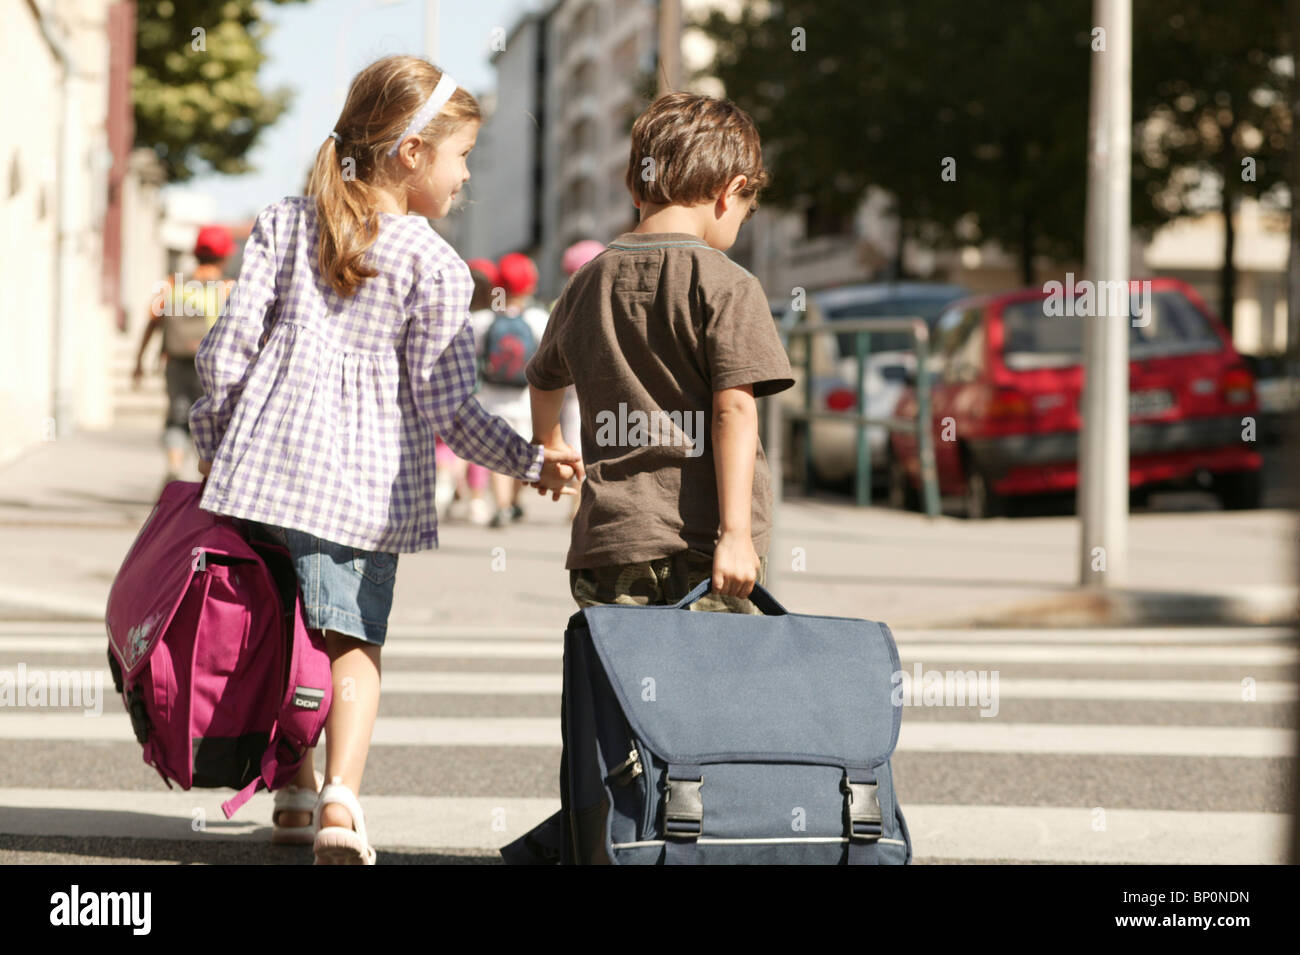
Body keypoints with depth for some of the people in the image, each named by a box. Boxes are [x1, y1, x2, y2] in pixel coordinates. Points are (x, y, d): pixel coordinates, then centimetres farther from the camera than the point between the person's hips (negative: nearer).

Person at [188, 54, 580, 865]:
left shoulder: (285, 225, 7)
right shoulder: (435, 266, -4)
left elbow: (229, 347, 3)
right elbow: (446, 409, -6)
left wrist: (213, 444, 16)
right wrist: (532, 461, 5)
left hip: (264, 461, 3)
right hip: (367, 478, -3)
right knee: (353, 641, 2)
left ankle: (296, 791, 27)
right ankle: (341, 796, -17)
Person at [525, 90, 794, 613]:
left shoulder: (588, 282, 12)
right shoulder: (727, 286, -6)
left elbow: (544, 379, 30)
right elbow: (734, 408, -13)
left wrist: (549, 451, 51)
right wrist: (737, 532, -16)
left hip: (608, 534, 5)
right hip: (701, 540, -4)